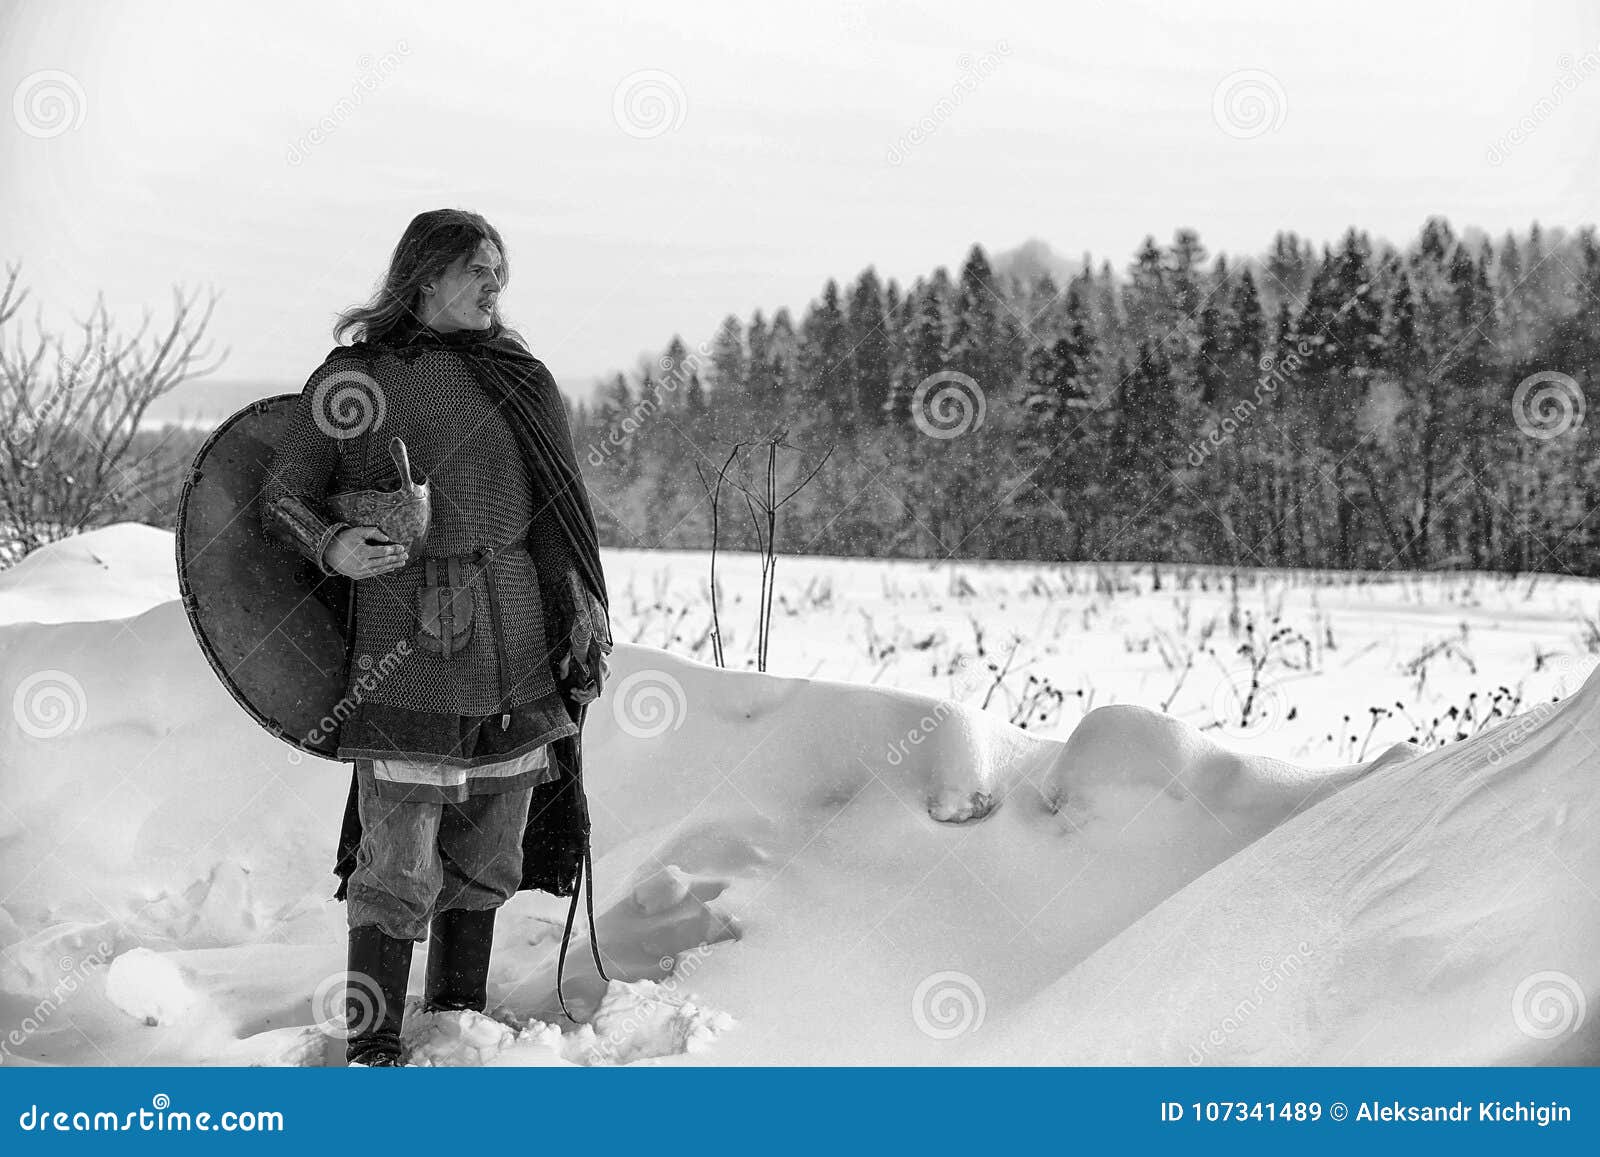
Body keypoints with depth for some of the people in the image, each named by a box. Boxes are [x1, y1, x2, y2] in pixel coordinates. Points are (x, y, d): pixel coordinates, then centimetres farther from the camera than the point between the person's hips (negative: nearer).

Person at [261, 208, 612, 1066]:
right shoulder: (353, 378, 1)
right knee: (399, 860, -6)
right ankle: (372, 1044, 7)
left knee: (489, 854, 13)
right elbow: (282, 497, 4)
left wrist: (585, 626, 15)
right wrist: (332, 547, -17)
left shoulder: (519, 377, 13)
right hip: (408, 644, -4)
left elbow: (557, 510, 18)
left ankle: (461, 1022, 28)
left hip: (520, 643, 5)